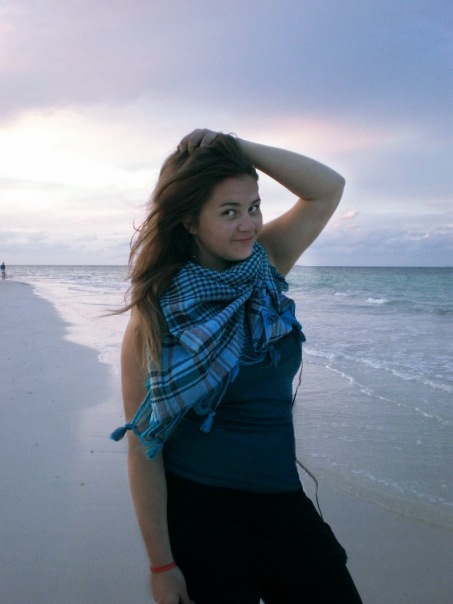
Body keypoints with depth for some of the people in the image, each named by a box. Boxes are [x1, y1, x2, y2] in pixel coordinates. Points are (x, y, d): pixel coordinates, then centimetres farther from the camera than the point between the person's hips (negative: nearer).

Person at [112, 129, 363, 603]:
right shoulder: (156, 315, -14)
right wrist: (161, 565, -12)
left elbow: (328, 189, -4)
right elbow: (143, 445, -13)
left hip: (283, 502, 5)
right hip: (198, 511, -4)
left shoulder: (266, 266, 0)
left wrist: (235, 147, -13)